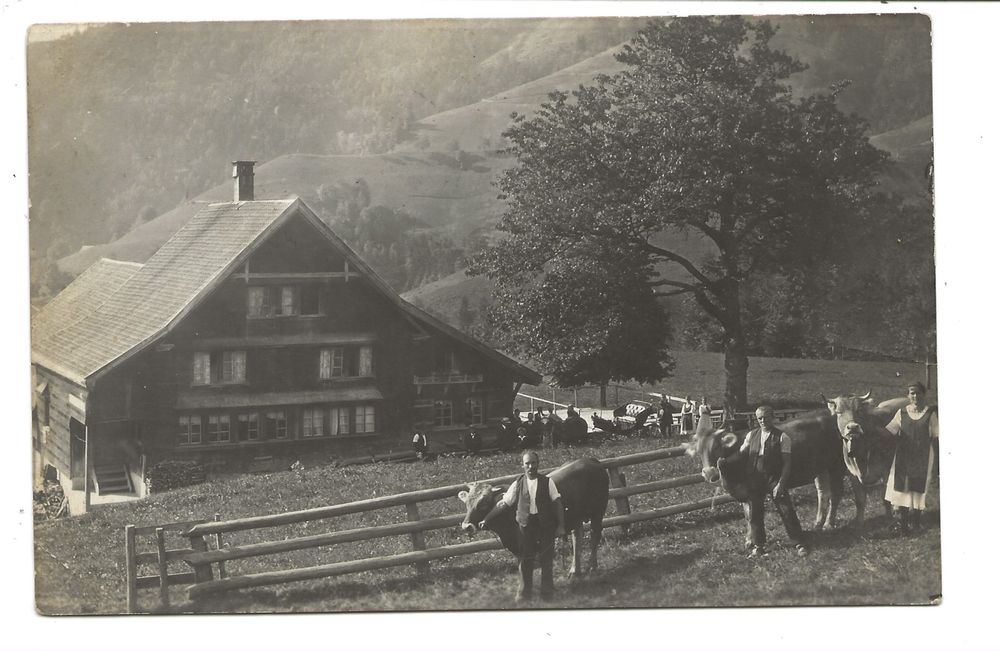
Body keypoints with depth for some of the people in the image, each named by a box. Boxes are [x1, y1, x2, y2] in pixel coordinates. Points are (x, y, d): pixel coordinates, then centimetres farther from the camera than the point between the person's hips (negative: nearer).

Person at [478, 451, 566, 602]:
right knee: (525, 560, 5)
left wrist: (560, 526, -6)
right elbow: (503, 504, 4)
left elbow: (557, 503, 0)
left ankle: (547, 591, 18)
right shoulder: (518, 484, 2)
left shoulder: (547, 482, -2)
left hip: (546, 526, -1)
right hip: (525, 526, 1)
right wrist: (486, 519, 1)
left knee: (546, 559, 6)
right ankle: (524, 592, 16)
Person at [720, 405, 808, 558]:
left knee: (786, 511, -6)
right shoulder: (752, 435, 9)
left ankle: (800, 544, 5)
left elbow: (787, 463, -6)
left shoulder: (782, 437, -3)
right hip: (754, 479, 4)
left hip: (774, 479, -4)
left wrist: (781, 484, -15)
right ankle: (757, 546, 22)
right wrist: (726, 460, -11)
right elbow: (740, 453, 9)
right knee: (753, 512, 7)